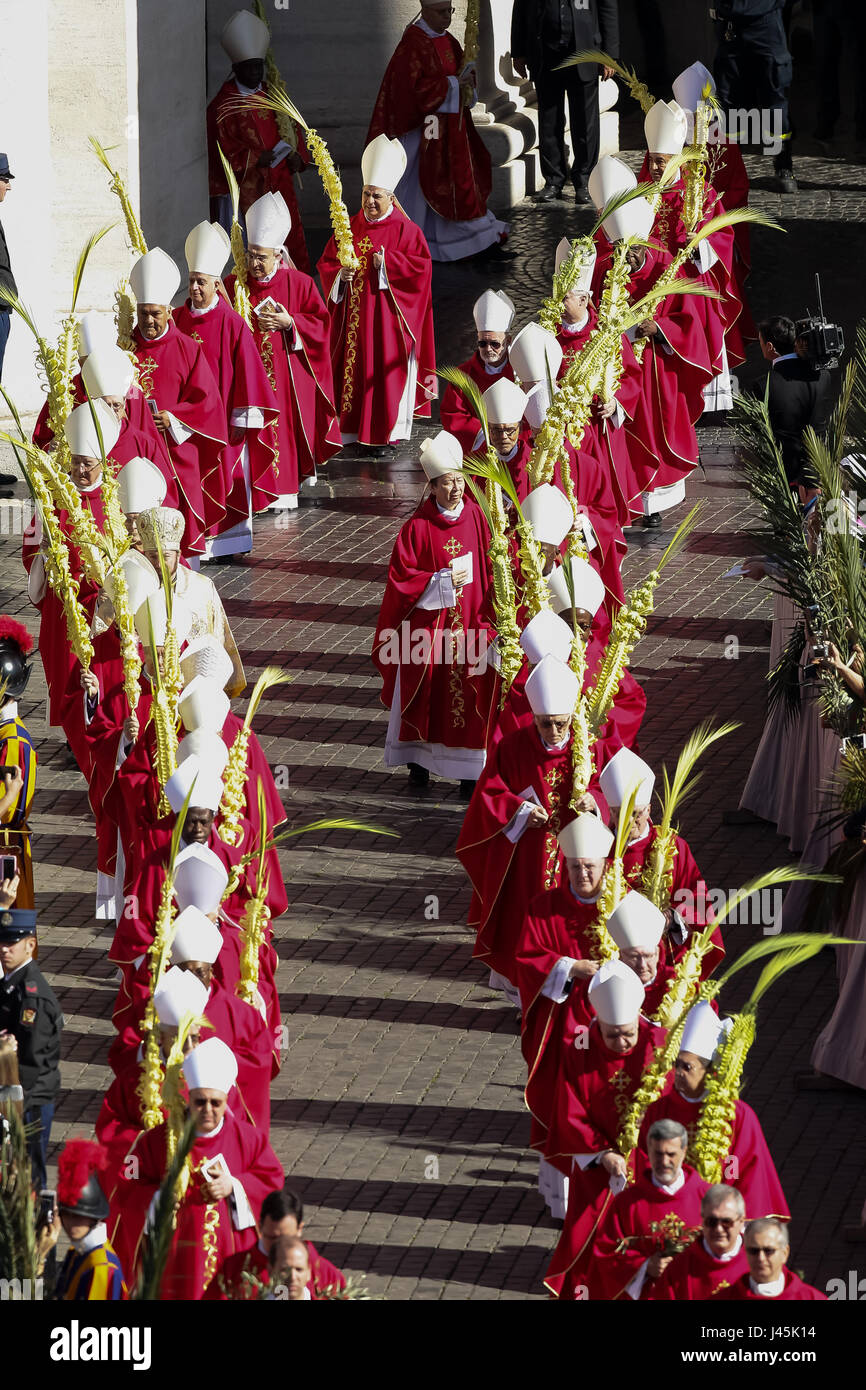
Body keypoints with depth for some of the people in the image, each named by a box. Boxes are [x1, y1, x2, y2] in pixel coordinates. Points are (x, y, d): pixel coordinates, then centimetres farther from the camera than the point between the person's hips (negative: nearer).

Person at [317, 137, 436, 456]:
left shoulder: (405, 230, -5)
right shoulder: (351, 228, 9)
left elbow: (421, 267, -13)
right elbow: (326, 263, 10)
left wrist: (387, 263, -19)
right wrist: (339, 274, -11)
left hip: (386, 319, -5)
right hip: (352, 317, 5)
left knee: (385, 372, -3)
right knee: (352, 368, 5)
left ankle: (385, 434, 4)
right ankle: (352, 430, 12)